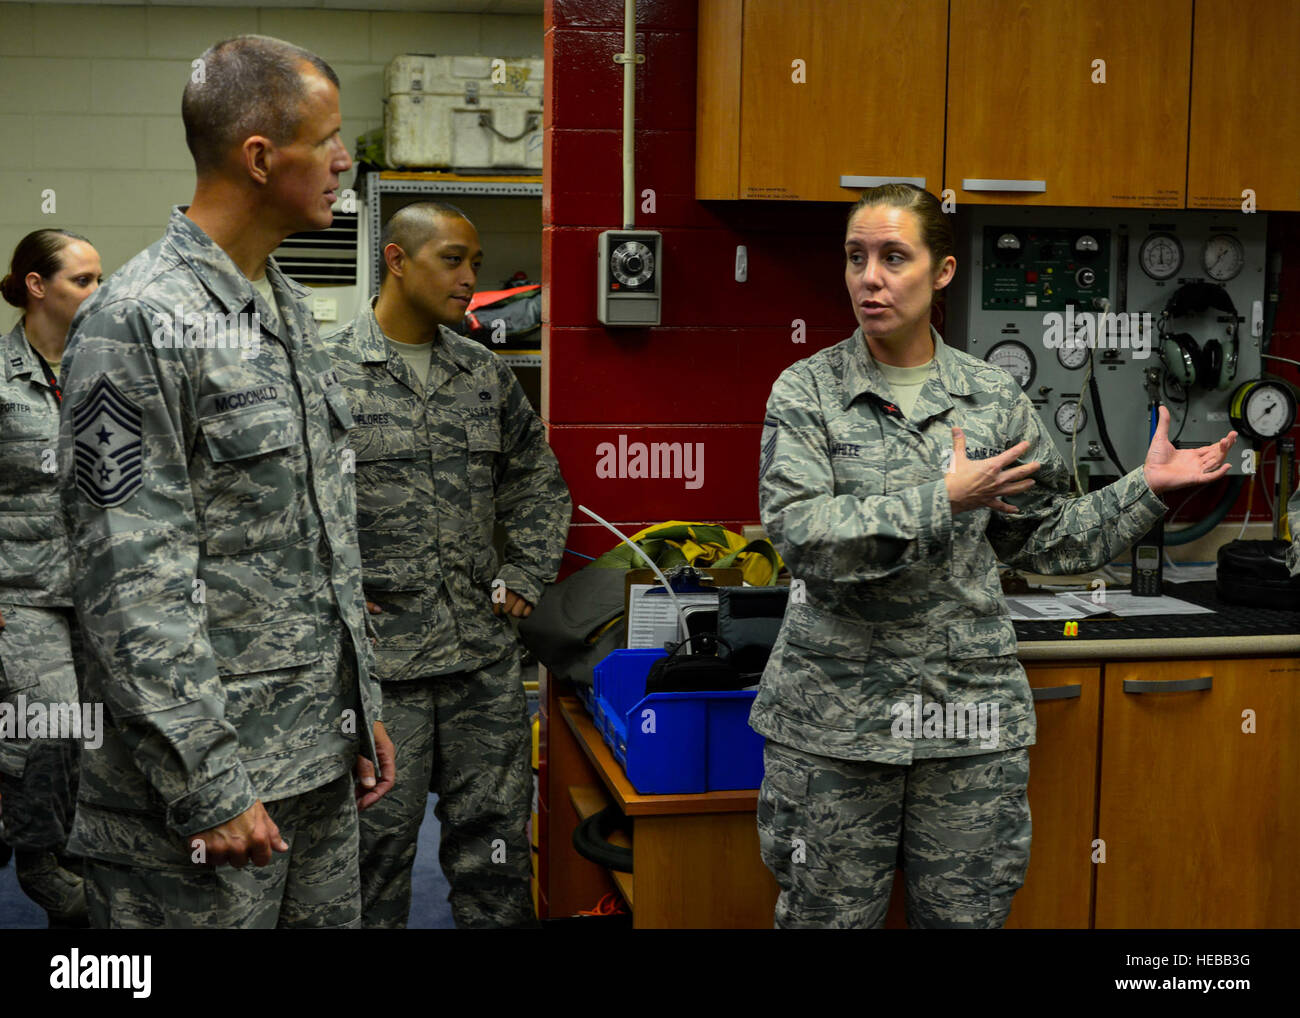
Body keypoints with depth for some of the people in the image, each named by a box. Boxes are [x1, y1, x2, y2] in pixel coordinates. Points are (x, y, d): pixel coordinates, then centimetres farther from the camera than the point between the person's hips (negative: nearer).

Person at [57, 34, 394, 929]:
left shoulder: (290, 307, 12)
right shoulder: (140, 322, -16)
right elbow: (132, 588, -19)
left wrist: (360, 708, 16)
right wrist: (209, 789, -19)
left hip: (322, 767, 8)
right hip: (211, 780, -8)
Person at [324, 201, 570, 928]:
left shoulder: (488, 374, 11)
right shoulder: (327, 371, -5)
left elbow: (539, 481, 21)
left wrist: (526, 579, 12)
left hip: (485, 654, 5)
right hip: (375, 656, -4)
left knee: (496, 836, 12)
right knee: (376, 843, 6)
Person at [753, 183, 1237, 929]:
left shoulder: (994, 396, 6)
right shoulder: (807, 392, -3)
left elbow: (1042, 536, 13)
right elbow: (802, 534, -16)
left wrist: (1147, 487, 5)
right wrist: (944, 499, -18)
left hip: (970, 704, 2)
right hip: (837, 710, -2)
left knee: (968, 913, 11)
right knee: (832, 914, 8)